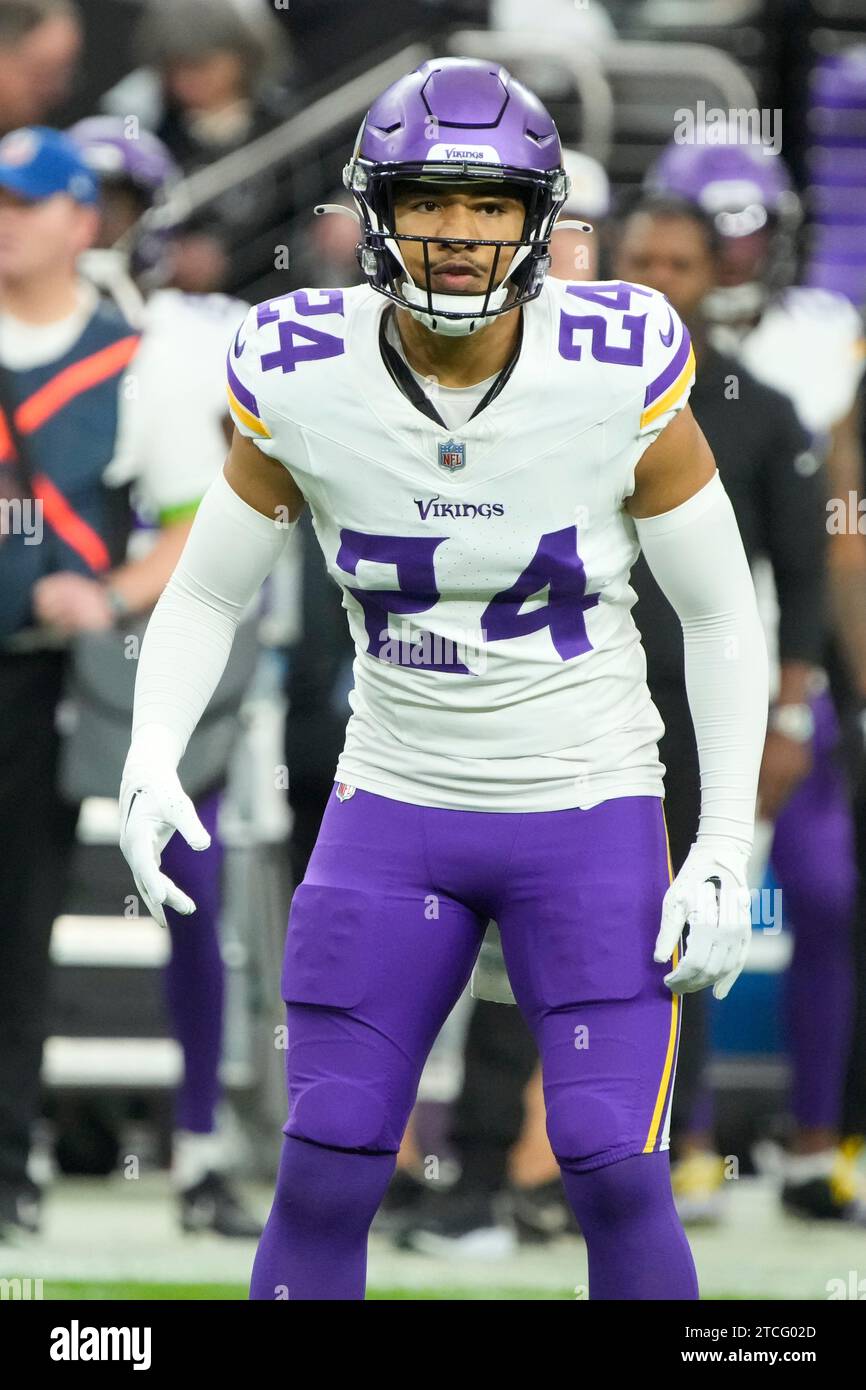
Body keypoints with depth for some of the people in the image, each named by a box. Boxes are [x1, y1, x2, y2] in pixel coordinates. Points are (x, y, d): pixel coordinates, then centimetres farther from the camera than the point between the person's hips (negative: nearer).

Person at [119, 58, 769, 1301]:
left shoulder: (623, 378, -16)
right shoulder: (302, 383, -12)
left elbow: (722, 620, -5)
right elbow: (205, 599, 2)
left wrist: (726, 850, -10)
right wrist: (151, 765, -15)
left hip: (590, 812, -2)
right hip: (395, 811, 2)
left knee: (617, 1175, -12)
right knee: (324, 1178, -3)